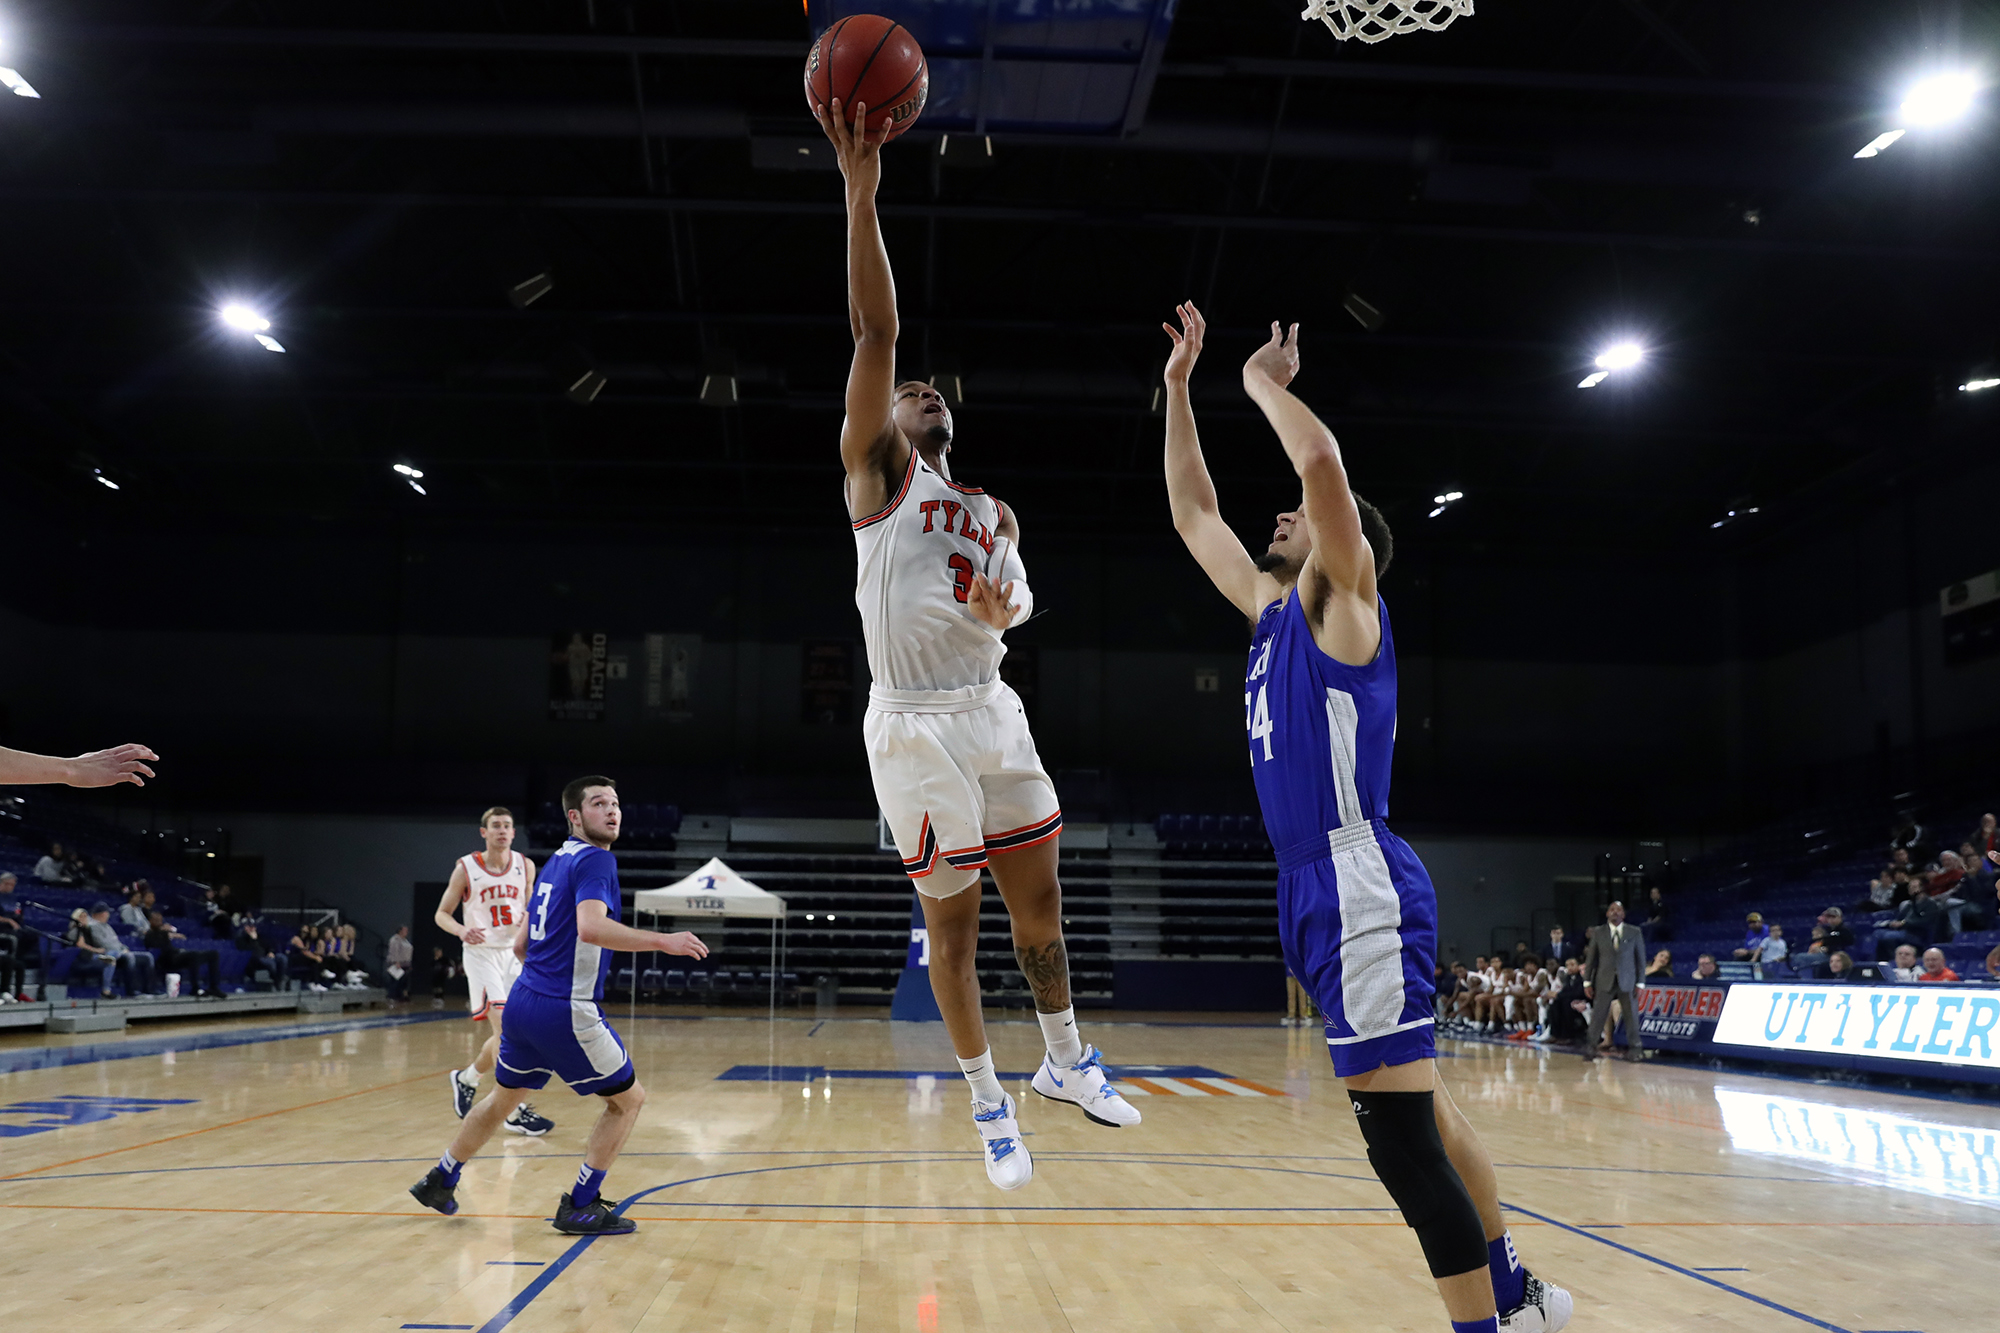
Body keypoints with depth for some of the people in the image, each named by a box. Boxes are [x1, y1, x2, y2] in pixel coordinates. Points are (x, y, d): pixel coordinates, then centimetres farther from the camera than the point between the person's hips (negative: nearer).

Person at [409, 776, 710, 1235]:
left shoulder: (554, 863, 16)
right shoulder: (595, 859, -11)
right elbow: (590, 926, -30)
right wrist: (662, 941, -29)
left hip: (523, 1003, 9)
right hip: (566, 1012, -9)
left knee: (503, 1097, 29)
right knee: (628, 1099, 6)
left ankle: (440, 1181, 42)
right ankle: (581, 1207, 8)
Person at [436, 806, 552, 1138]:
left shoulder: (524, 866, 1)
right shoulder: (466, 868, -8)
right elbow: (442, 914, -1)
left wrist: (530, 918, -8)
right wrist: (462, 931, -22)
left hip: (514, 952, 5)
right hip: (482, 953, -5)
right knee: (504, 1026, -18)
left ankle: (466, 1078, 36)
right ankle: (515, 1112, -15)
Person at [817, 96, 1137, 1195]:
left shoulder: (992, 510, 21)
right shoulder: (878, 473, 3)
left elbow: (1018, 596, 16)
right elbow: (875, 335, -8)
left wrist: (1005, 607, -11)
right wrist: (862, 192, -16)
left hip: (994, 713, 5)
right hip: (915, 725, -5)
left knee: (1038, 902, 9)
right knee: (951, 920, 2)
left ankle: (1065, 1062, 27)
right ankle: (988, 1101, 16)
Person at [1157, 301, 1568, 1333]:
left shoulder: (1342, 604, -4)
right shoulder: (1271, 612, 18)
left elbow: (1323, 461, -21)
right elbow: (1192, 512, 26)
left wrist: (1265, 383, -3)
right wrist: (1180, 387, 24)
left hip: (1360, 885, -9)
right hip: (1316, 890, 9)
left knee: (1397, 1129, -10)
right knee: (1421, 1111, 17)